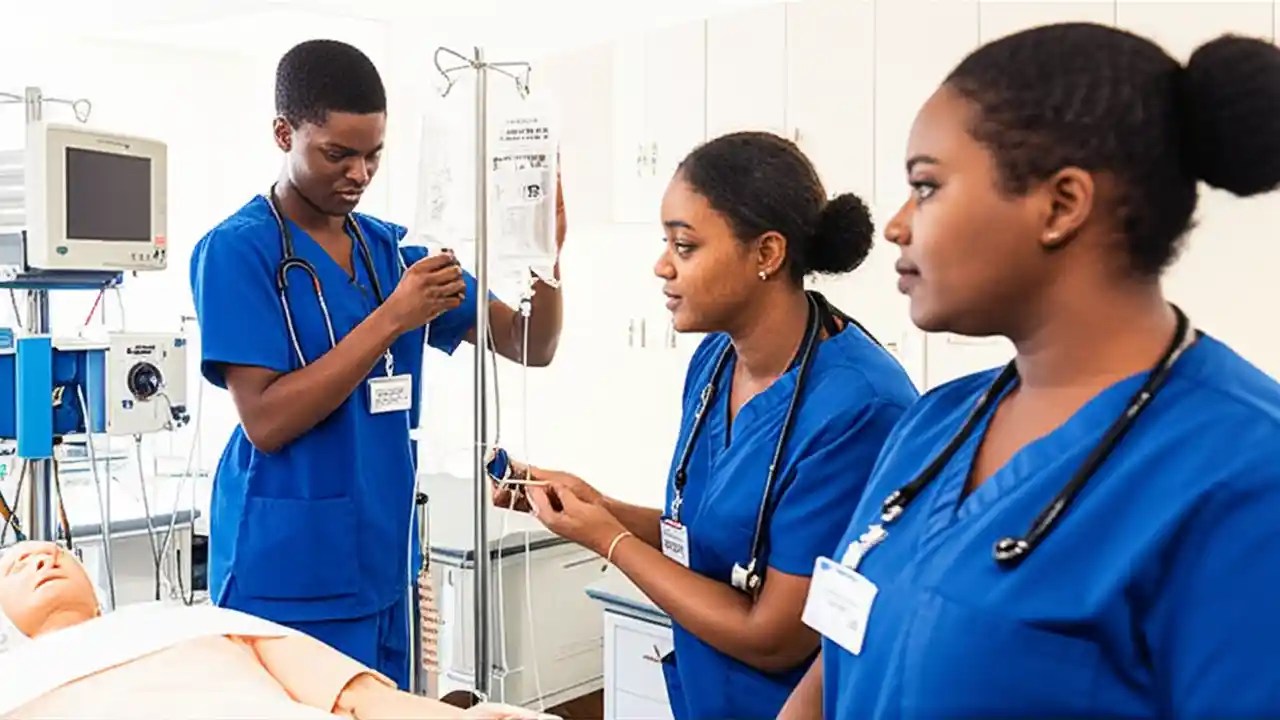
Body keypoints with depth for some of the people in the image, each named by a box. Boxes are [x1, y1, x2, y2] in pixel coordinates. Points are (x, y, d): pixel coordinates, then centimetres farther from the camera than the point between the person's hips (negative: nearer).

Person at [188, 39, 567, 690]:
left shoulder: (390, 247, 5)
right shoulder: (236, 249, -11)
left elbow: (531, 347, 4)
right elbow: (265, 421, -19)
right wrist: (390, 319, -23)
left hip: (383, 567, 6)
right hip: (287, 580, -6)